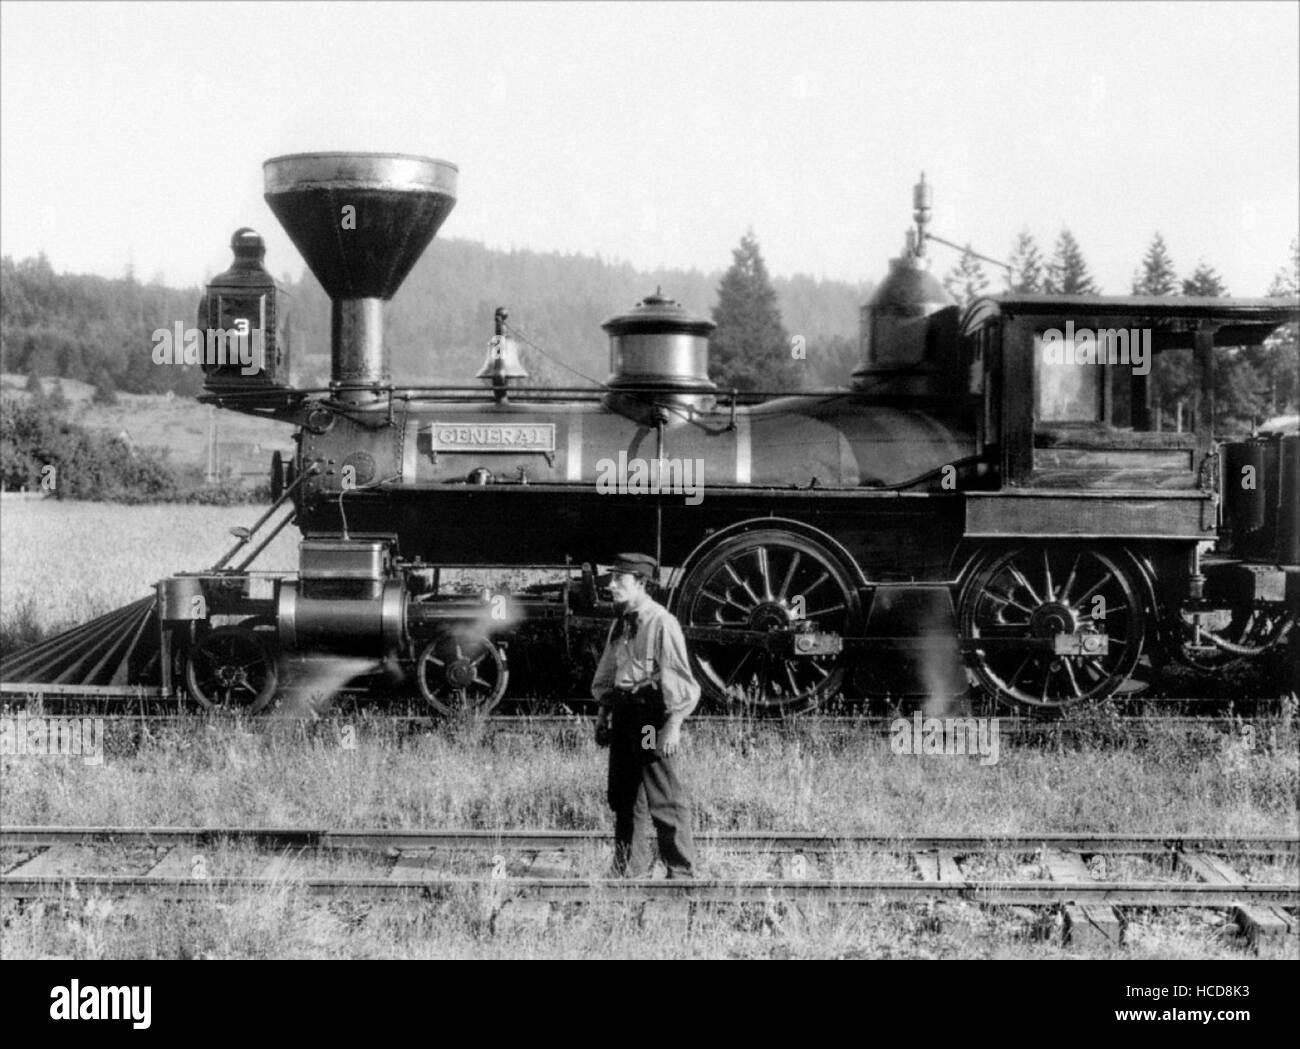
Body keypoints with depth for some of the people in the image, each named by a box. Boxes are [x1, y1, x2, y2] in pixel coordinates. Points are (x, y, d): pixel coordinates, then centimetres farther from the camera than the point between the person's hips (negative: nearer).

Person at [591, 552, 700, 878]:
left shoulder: (661, 623, -12)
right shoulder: (620, 624, 13)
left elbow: (678, 677, -14)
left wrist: (673, 725, -17)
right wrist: (604, 713, 19)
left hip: (652, 713, -8)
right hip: (623, 713, 8)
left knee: (665, 799, -5)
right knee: (623, 796, 11)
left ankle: (681, 872, 3)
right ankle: (631, 868, 21)